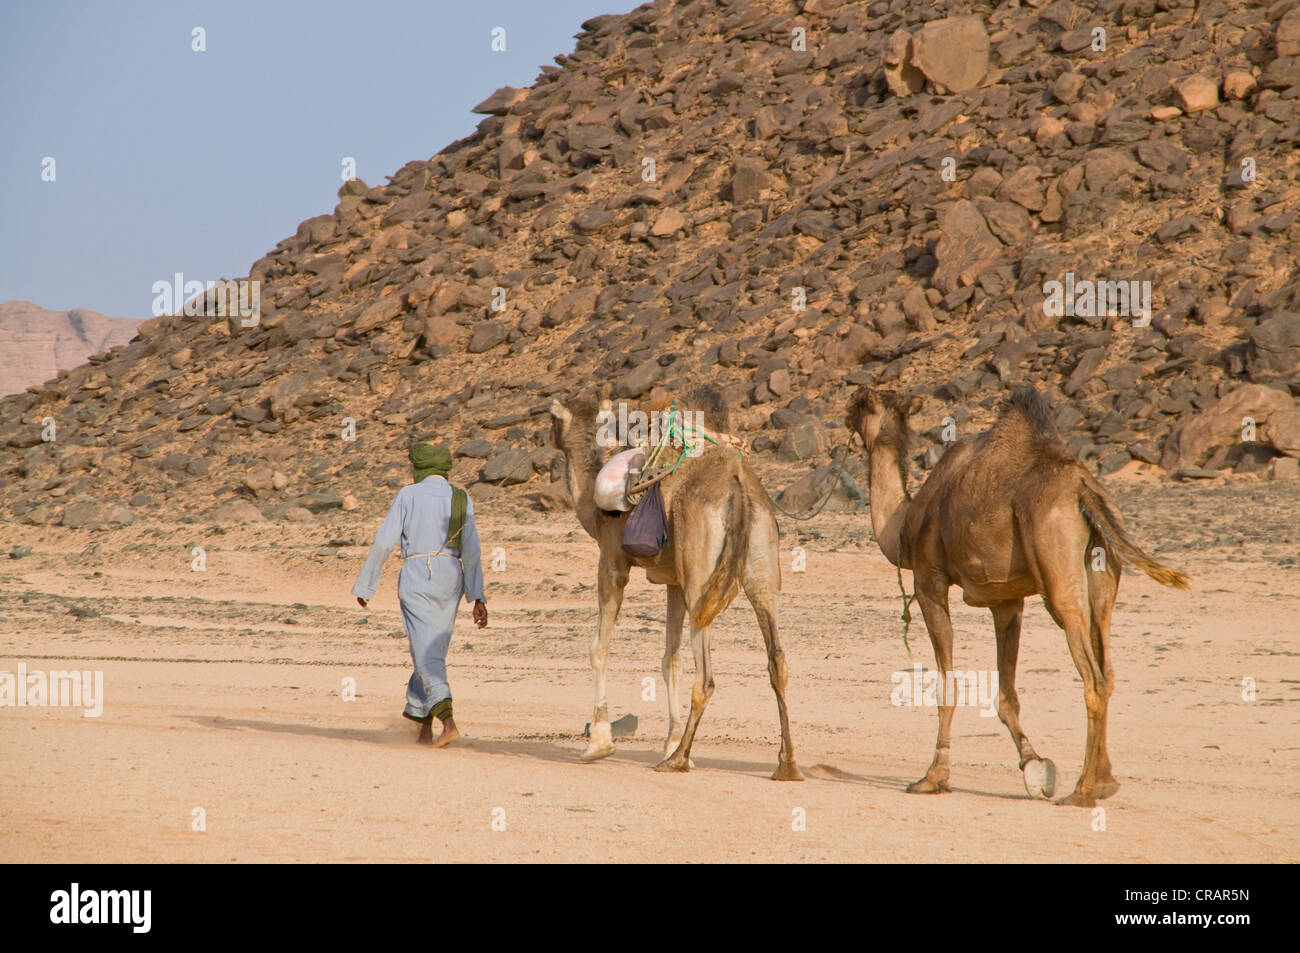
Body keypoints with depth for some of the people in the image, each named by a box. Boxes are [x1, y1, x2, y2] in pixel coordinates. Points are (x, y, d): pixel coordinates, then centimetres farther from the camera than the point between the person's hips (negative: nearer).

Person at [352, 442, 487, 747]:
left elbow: (384, 542, -3)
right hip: (450, 580, 4)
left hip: (416, 576, -4)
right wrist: (478, 598, -2)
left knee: (426, 654, -8)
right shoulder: (461, 499, 6)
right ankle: (423, 723, 20)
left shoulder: (408, 495, -1)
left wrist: (365, 585, 6)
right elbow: (471, 550, -1)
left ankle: (448, 722, -26)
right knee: (433, 650, 16)